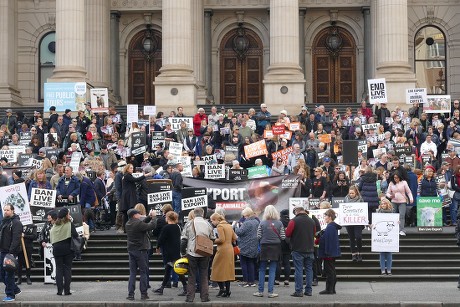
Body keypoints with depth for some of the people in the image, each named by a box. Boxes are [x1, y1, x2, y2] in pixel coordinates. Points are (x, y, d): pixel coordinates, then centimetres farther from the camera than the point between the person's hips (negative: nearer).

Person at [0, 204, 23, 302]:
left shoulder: (16, 223, -12)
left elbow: (16, 239, -20)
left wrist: (11, 252, -26)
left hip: (11, 252, -9)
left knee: (9, 274, -6)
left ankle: (10, 295, 2)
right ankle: (15, 289, 25)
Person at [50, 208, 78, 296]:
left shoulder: (55, 225, 4)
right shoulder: (69, 224, -8)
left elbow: (51, 238, 7)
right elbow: (75, 235, -15)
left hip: (56, 249, 3)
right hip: (67, 248, -3)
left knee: (59, 268, 7)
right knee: (67, 268, 4)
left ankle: (59, 290, 3)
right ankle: (67, 290, 1)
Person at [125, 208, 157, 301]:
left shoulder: (128, 224, 6)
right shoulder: (138, 224, -19)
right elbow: (151, 226, -18)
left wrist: (149, 217, 9)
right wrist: (153, 217, -4)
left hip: (131, 250, 7)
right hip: (141, 250, -7)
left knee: (132, 272, 9)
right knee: (143, 272, 3)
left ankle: (130, 294, 5)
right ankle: (143, 294, 5)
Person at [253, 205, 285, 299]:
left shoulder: (262, 223, -6)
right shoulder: (279, 223, -4)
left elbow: (258, 236, -5)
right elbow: (283, 237, -4)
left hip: (264, 248, 0)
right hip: (276, 248, 0)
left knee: (262, 270, 9)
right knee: (272, 271, 4)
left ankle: (260, 291, 10)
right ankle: (270, 292, 3)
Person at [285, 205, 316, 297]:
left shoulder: (294, 221, -11)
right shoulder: (311, 221, 6)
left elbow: (287, 234, -9)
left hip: (298, 249, -5)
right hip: (310, 249, 5)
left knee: (298, 270, -2)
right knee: (309, 269, 10)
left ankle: (299, 291, -1)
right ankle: (308, 290, 13)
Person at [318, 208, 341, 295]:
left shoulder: (330, 227, -19)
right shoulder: (334, 226, 13)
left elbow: (328, 240, -22)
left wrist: (327, 252, -22)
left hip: (329, 253, -10)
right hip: (333, 253, 10)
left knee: (329, 271, -5)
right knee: (332, 271, 13)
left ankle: (329, 289, -1)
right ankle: (332, 289, 19)